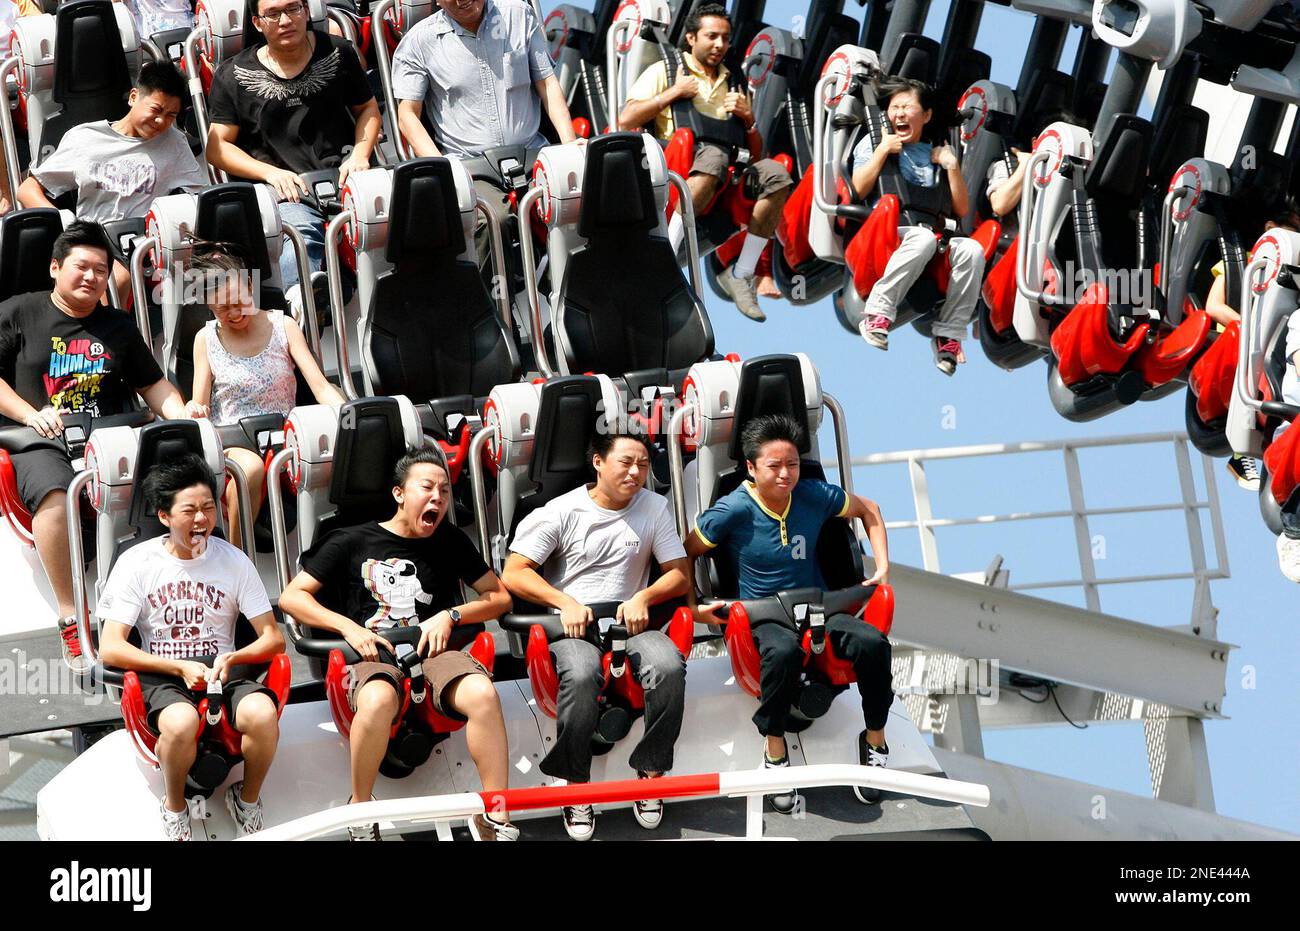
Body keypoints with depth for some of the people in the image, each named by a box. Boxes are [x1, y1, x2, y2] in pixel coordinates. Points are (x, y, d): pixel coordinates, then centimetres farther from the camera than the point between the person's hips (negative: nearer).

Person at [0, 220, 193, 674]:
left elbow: (154, 385, 25)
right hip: (41, 445, -4)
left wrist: (184, 419, 5)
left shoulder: (117, 326, 23)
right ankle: (70, 620, -37)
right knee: (53, 496, -38)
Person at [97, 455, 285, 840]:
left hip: (222, 668, 2)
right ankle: (174, 807, -7)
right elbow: (110, 649, -5)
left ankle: (248, 798, -2)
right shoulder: (137, 563, 0)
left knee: (262, 714, -33)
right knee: (181, 721, -38)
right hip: (161, 675, -2)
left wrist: (233, 659, -17)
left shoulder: (233, 560, 5)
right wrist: (181, 667, -15)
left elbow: (273, 637, 5)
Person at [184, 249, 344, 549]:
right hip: (230, 442, -1)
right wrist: (194, 410, -20)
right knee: (250, 467, -39)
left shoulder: (282, 327, 6)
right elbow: (199, 408, 6)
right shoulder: (206, 339, 7)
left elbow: (321, 387, 0)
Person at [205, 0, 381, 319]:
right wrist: (270, 172, -5)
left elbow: (368, 108, 26)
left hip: (341, 172, 2)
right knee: (298, 228, -37)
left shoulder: (337, 52, 15)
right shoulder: (234, 76, 10)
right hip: (283, 187, -2)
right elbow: (217, 147, 10)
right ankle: (302, 290, -59)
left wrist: (360, 153, 6)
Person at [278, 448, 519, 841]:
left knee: (482, 693, -34)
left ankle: (496, 819, -27)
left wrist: (450, 616, 2)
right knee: (378, 701, -41)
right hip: (372, 652, -2)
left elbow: (500, 598, 21)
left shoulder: (451, 542, 17)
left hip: (432, 650, 2)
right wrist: (348, 627, -6)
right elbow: (291, 597, 9)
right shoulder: (352, 542, 10)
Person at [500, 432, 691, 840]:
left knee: (669, 667, -31)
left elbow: (679, 576, 11)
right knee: (581, 675, -37)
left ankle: (650, 774, -16)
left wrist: (643, 598, -9)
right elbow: (513, 575, 0)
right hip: (571, 623, -3)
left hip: (629, 620, 3)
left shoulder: (654, 508, 11)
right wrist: (566, 602, -13)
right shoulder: (562, 512, 2)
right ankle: (577, 789, -25)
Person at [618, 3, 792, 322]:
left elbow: (755, 154, 23)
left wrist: (747, 117, 4)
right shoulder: (664, 71, 13)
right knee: (714, 157, -39)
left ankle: (742, 273, -22)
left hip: (725, 178, 5)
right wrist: (672, 94, -2)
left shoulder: (733, 84, 26)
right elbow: (626, 121, 0)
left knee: (776, 175, -25)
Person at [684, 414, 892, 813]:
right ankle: (775, 751, -21)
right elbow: (683, 557, 0)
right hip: (761, 618, -4)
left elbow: (868, 510, 19)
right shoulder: (733, 511, -10)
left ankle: (875, 741, -3)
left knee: (873, 643, -27)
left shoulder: (814, 496, 0)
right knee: (783, 651, -41)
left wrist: (883, 567, 11)